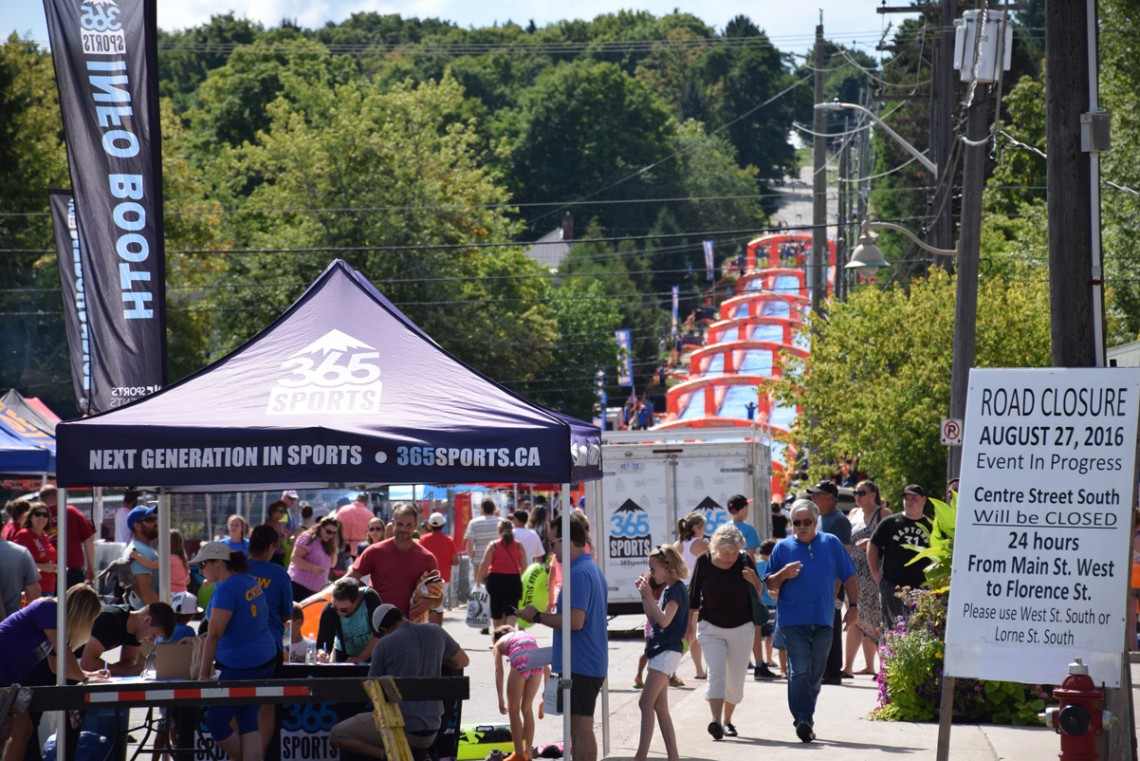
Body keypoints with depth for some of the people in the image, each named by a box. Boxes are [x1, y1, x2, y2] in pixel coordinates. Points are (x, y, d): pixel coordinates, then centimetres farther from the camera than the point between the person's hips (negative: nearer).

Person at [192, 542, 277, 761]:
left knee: (216, 723, 2)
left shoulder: (226, 589, -19)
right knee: (248, 722, 8)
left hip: (240, 666, -9)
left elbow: (214, 634, -21)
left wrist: (203, 674, -18)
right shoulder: (250, 581, 9)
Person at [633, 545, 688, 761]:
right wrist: (645, 595, 10)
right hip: (660, 650, 10)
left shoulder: (677, 590, -13)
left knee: (646, 703, -13)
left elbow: (664, 620, -22)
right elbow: (653, 619, 18)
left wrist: (649, 596, -20)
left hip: (667, 651, -10)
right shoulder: (666, 589, 15)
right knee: (659, 706, 10)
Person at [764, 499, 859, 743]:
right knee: (799, 671, -14)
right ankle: (803, 721, -19)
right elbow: (770, 585, 8)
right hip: (793, 620, -2)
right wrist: (784, 574, -12)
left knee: (815, 674, 9)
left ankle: (806, 719, 22)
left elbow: (849, 577, 12)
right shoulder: (783, 547, 6)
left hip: (823, 621, 2)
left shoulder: (831, 544, 7)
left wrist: (853, 606, 6)